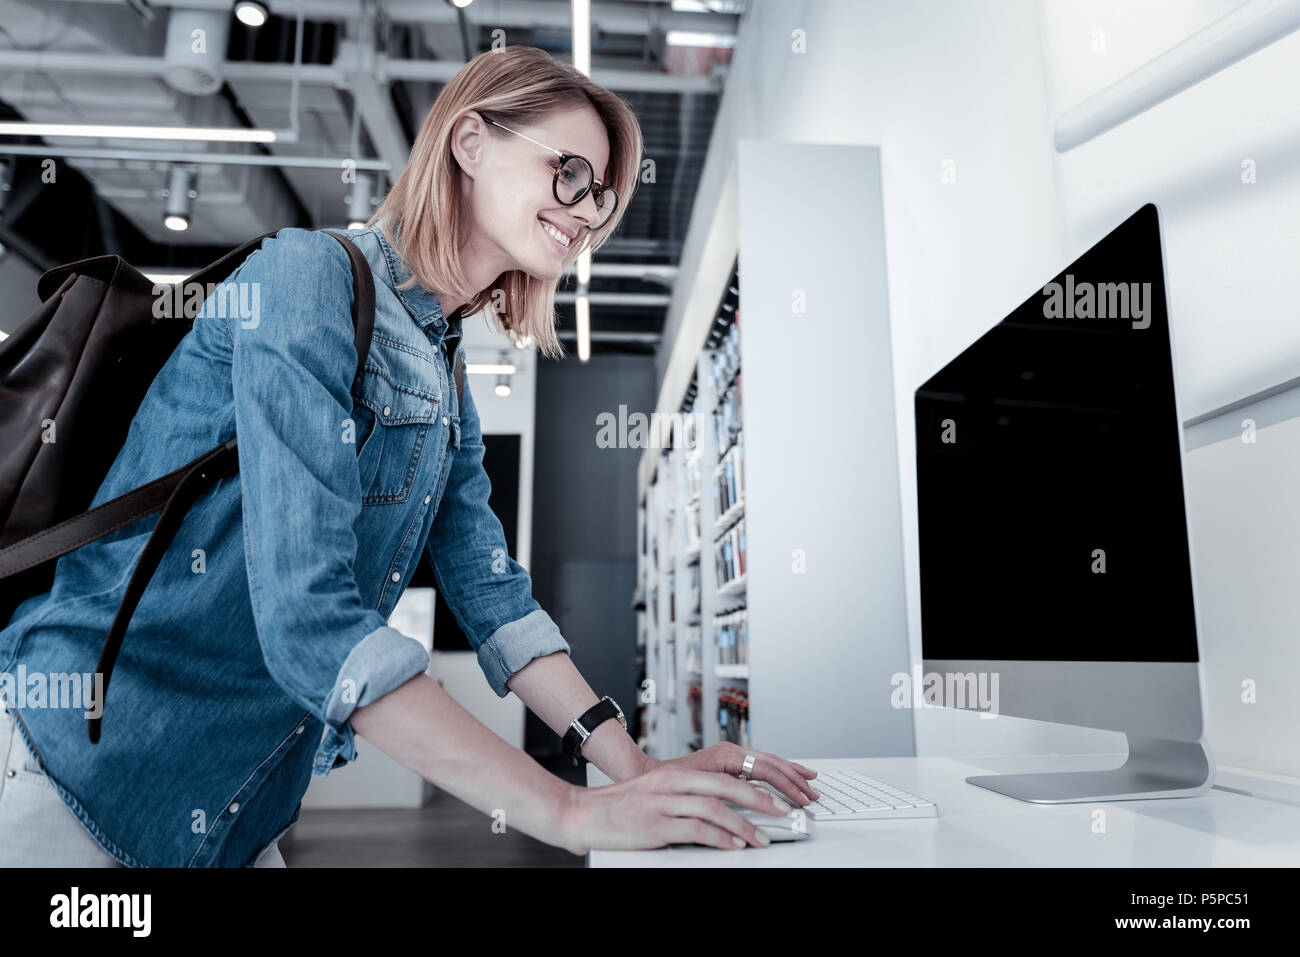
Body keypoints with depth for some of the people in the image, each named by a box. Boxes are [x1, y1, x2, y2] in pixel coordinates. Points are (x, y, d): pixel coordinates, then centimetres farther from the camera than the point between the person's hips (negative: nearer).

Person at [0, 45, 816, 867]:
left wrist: (640, 769, -9)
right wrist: (572, 813, -30)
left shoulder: (443, 377, 6)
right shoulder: (308, 277, -19)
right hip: (85, 774, -7)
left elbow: (492, 595, 1)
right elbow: (308, 618, -29)